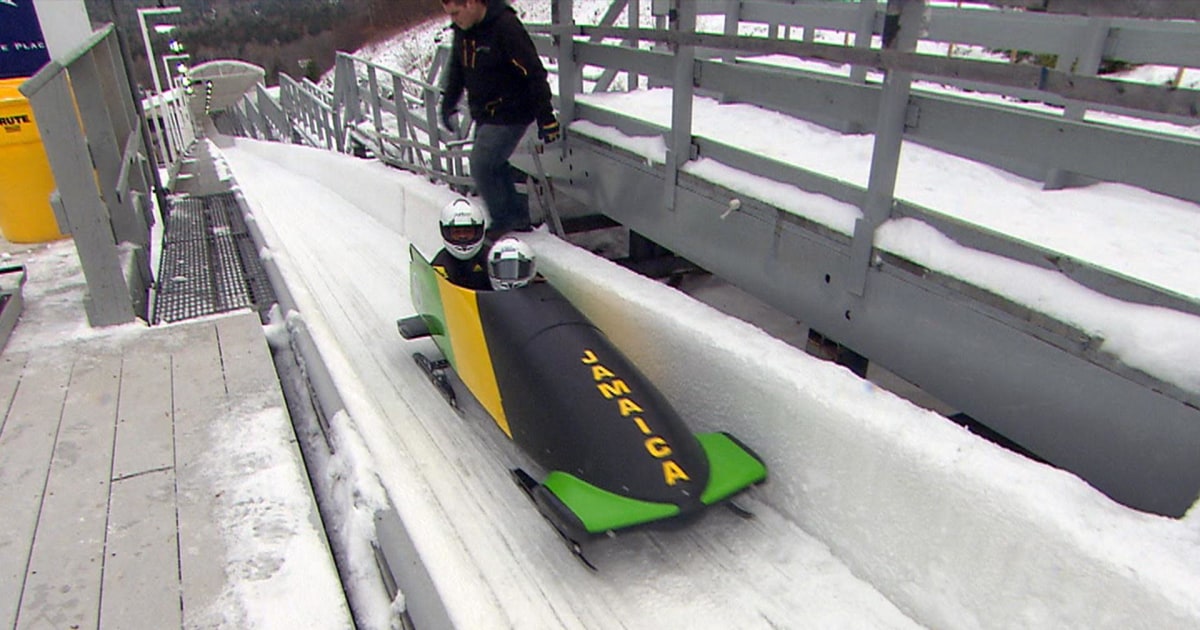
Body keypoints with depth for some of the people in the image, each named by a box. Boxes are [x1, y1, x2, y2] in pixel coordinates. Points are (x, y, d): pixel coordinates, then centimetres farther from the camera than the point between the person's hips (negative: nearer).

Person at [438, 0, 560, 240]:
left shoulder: (505, 26, -21)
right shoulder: (462, 30, 3)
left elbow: (534, 73, -21)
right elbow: (457, 68, 20)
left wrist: (546, 117, -22)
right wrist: (448, 103, 21)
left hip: (509, 114, -8)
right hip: (484, 114, 8)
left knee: (482, 165, -11)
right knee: (492, 165, 10)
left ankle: (503, 220, 6)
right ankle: (518, 216, 23)